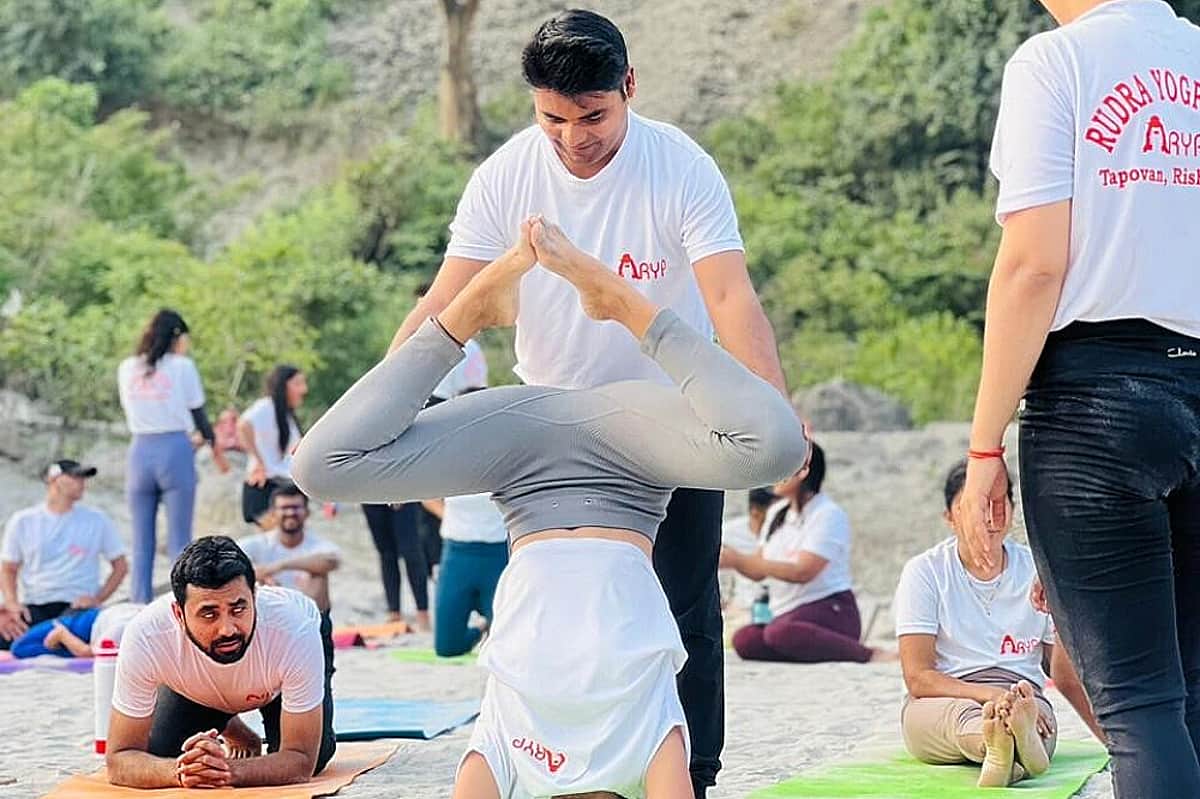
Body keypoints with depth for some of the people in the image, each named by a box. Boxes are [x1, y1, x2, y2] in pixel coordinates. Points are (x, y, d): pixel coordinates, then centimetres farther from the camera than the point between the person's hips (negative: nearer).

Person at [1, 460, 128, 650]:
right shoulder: (22, 521, 10)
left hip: (76, 606, -1)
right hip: (33, 606, 1)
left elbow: (121, 566, 12)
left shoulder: (97, 520, 9)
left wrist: (98, 599, -4)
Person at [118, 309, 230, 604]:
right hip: (175, 451, -3)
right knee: (179, 541, -1)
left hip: (140, 450, 3)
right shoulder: (182, 366, -3)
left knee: (142, 543, 8)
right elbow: (198, 414, 1)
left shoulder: (127, 368, 7)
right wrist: (215, 448, 15)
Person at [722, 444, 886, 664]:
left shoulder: (829, 514, -7)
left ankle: (869, 655, -31)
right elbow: (758, 571, 17)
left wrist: (738, 560, -17)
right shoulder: (777, 512, 18)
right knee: (745, 639, -26)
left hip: (830, 609, -7)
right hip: (788, 616, 7)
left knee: (781, 631, -40)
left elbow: (802, 572, -18)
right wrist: (729, 557, -4)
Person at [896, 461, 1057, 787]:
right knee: (961, 713, -41)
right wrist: (990, 694, -21)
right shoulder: (925, 572, 3)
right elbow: (918, 678, -6)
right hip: (939, 702, -2)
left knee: (1033, 712, -38)